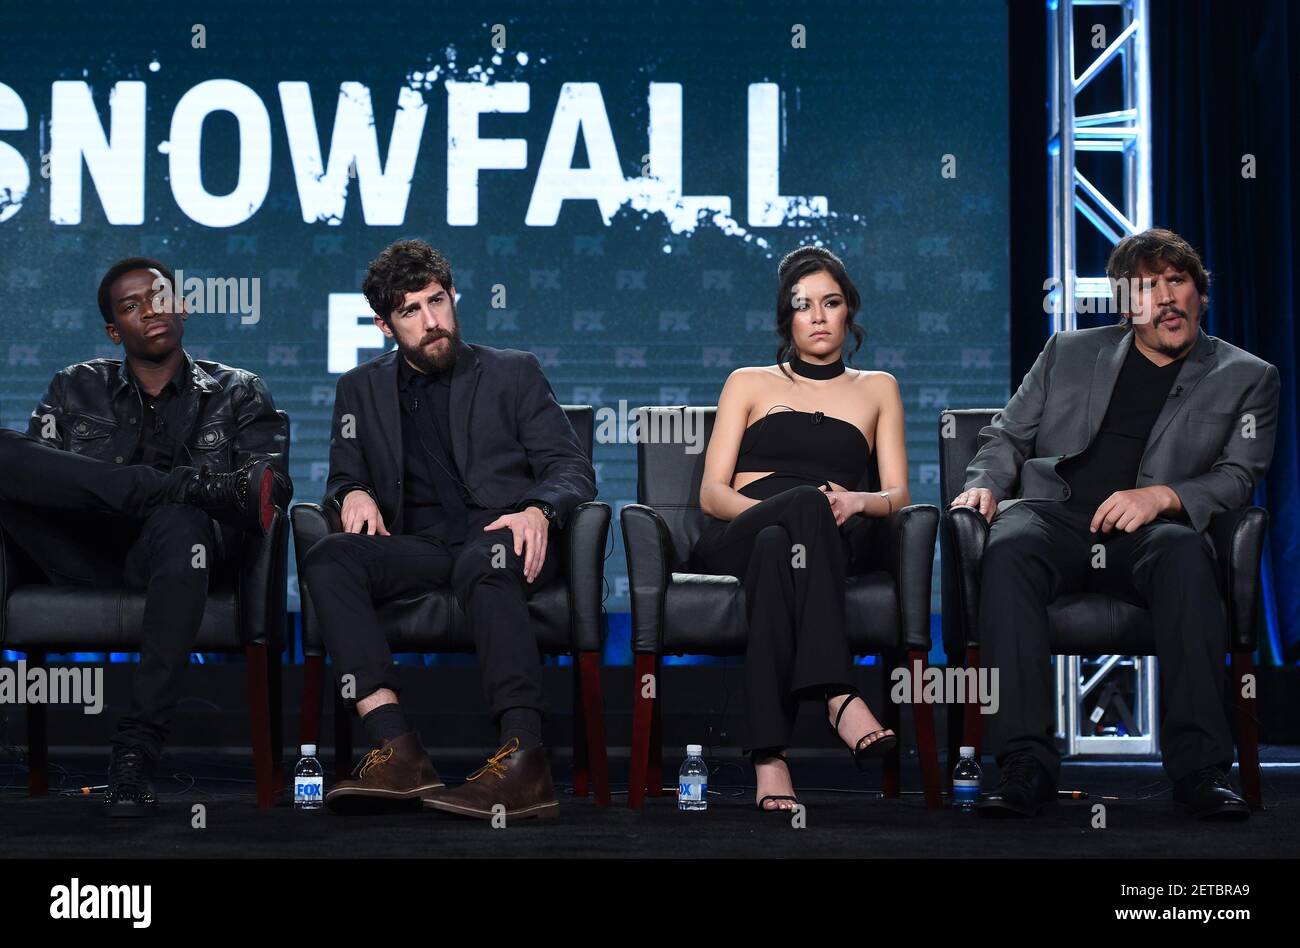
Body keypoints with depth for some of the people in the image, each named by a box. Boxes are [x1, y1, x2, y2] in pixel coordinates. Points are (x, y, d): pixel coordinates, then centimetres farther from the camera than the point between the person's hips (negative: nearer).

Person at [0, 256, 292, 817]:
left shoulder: (236, 393, 19)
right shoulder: (77, 390, 22)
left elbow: (273, 486, 5)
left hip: (168, 560, -1)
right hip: (86, 559, 1)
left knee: (178, 521, -40)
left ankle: (136, 752, -38)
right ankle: (204, 488, -27)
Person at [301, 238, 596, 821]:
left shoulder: (513, 373, 16)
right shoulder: (361, 389, 22)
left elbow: (573, 467, 8)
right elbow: (342, 479, 21)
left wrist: (539, 510, -15)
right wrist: (353, 494, -5)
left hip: (501, 539, -2)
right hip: (416, 549, 3)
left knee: (481, 561, -40)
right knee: (327, 561, -29)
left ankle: (524, 760, -51)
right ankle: (398, 751, -42)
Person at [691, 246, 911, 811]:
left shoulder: (876, 389, 27)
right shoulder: (749, 384, 23)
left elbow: (898, 495, 15)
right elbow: (712, 493, 11)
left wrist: (858, 500, -11)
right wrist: (801, 505, -10)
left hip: (836, 543, 1)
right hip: (735, 542, -1)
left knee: (777, 547, -40)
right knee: (805, 503, -39)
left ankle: (769, 755, -53)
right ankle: (838, 695, -50)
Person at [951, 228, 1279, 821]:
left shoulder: (1246, 378, 16)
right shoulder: (1069, 352, 22)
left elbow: (1237, 478, 5)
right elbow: (1007, 436, 23)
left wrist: (1161, 496, -14)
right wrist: (985, 484, 0)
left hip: (1149, 529, -1)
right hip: (1052, 515, 1)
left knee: (1185, 554, -38)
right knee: (1007, 550, -35)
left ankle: (1199, 767, -39)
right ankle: (1027, 765, -39)